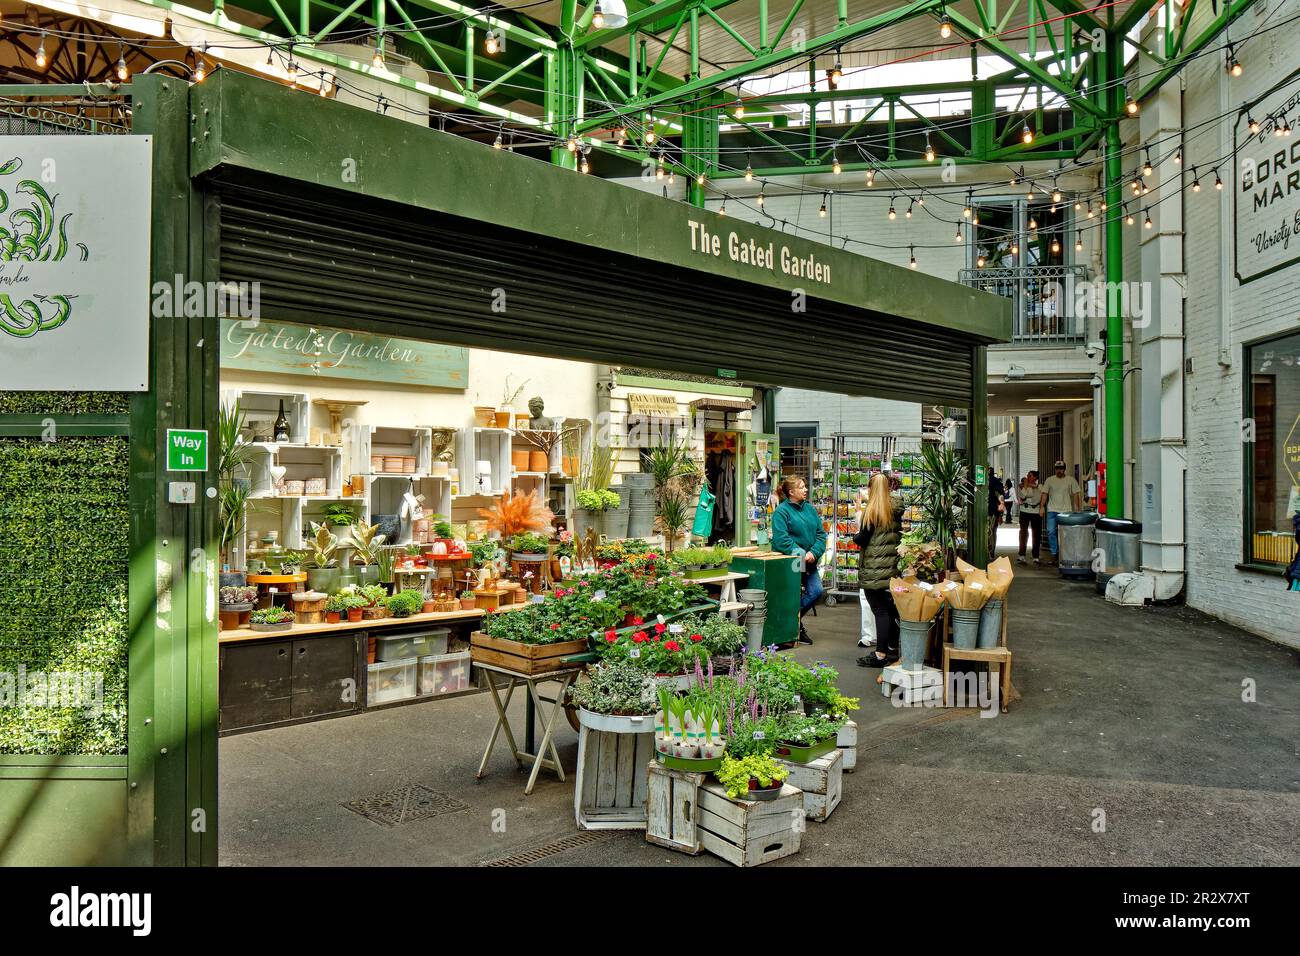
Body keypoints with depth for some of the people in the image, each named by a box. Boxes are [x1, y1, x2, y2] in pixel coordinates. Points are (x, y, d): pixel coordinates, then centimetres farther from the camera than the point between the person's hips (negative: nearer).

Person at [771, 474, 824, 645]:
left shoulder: (810, 509, 10)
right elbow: (781, 540, -20)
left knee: (816, 590, -3)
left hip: (809, 561, 6)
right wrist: (801, 554, -22)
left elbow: (820, 534, 7)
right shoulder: (781, 511, -11)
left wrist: (813, 553, -11)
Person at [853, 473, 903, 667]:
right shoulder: (895, 509, 6)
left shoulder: (871, 511, -11)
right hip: (893, 567, 6)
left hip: (874, 570, -6)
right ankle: (893, 648, 27)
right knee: (891, 608, 16)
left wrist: (855, 536, 11)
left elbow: (861, 540, -14)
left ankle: (880, 654, -2)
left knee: (880, 610, -5)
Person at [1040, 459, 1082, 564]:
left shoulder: (1071, 480, 3)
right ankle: (1054, 554, 2)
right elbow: (1045, 494, 5)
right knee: (1051, 532, -7)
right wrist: (1042, 506, -5)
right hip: (1052, 510, 1)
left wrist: (1077, 508, -3)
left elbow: (1076, 494, 3)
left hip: (1066, 510, -1)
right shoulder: (1049, 480, 7)